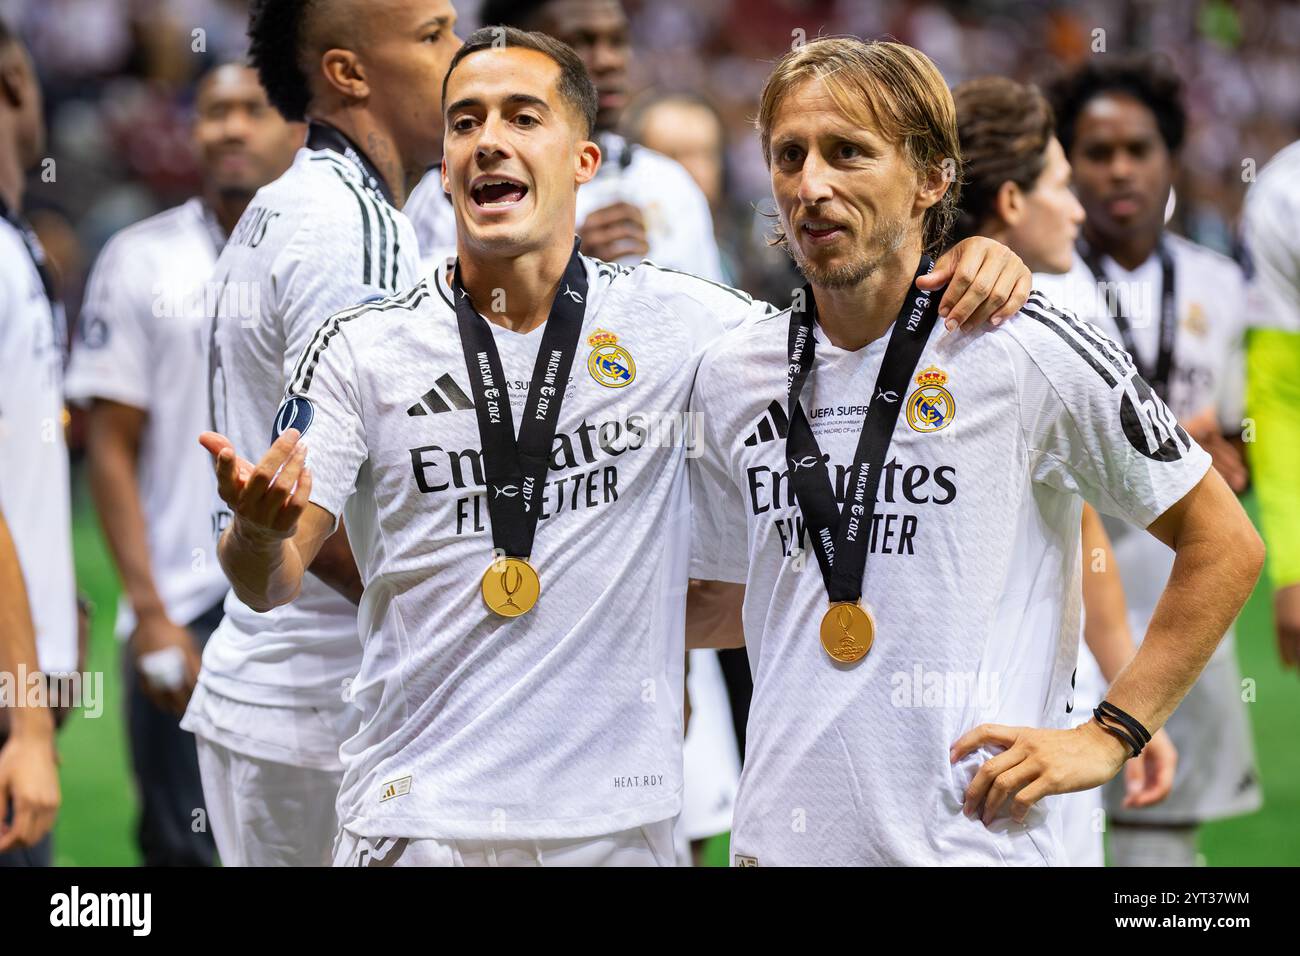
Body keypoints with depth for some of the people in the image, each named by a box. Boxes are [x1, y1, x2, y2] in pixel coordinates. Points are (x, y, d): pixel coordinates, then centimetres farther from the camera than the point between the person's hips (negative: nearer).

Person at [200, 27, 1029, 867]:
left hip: (619, 819, 1)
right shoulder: (360, 349, -1)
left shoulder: (676, 319, 2)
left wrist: (968, 270, -7)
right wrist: (260, 531, -26)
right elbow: (272, 584, -1)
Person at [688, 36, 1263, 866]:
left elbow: (1226, 544, -1)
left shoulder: (1026, 350, -7)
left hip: (974, 837, -4)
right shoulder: (731, 375, 7)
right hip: (780, 836, 4)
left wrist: (1109, 737, -5)